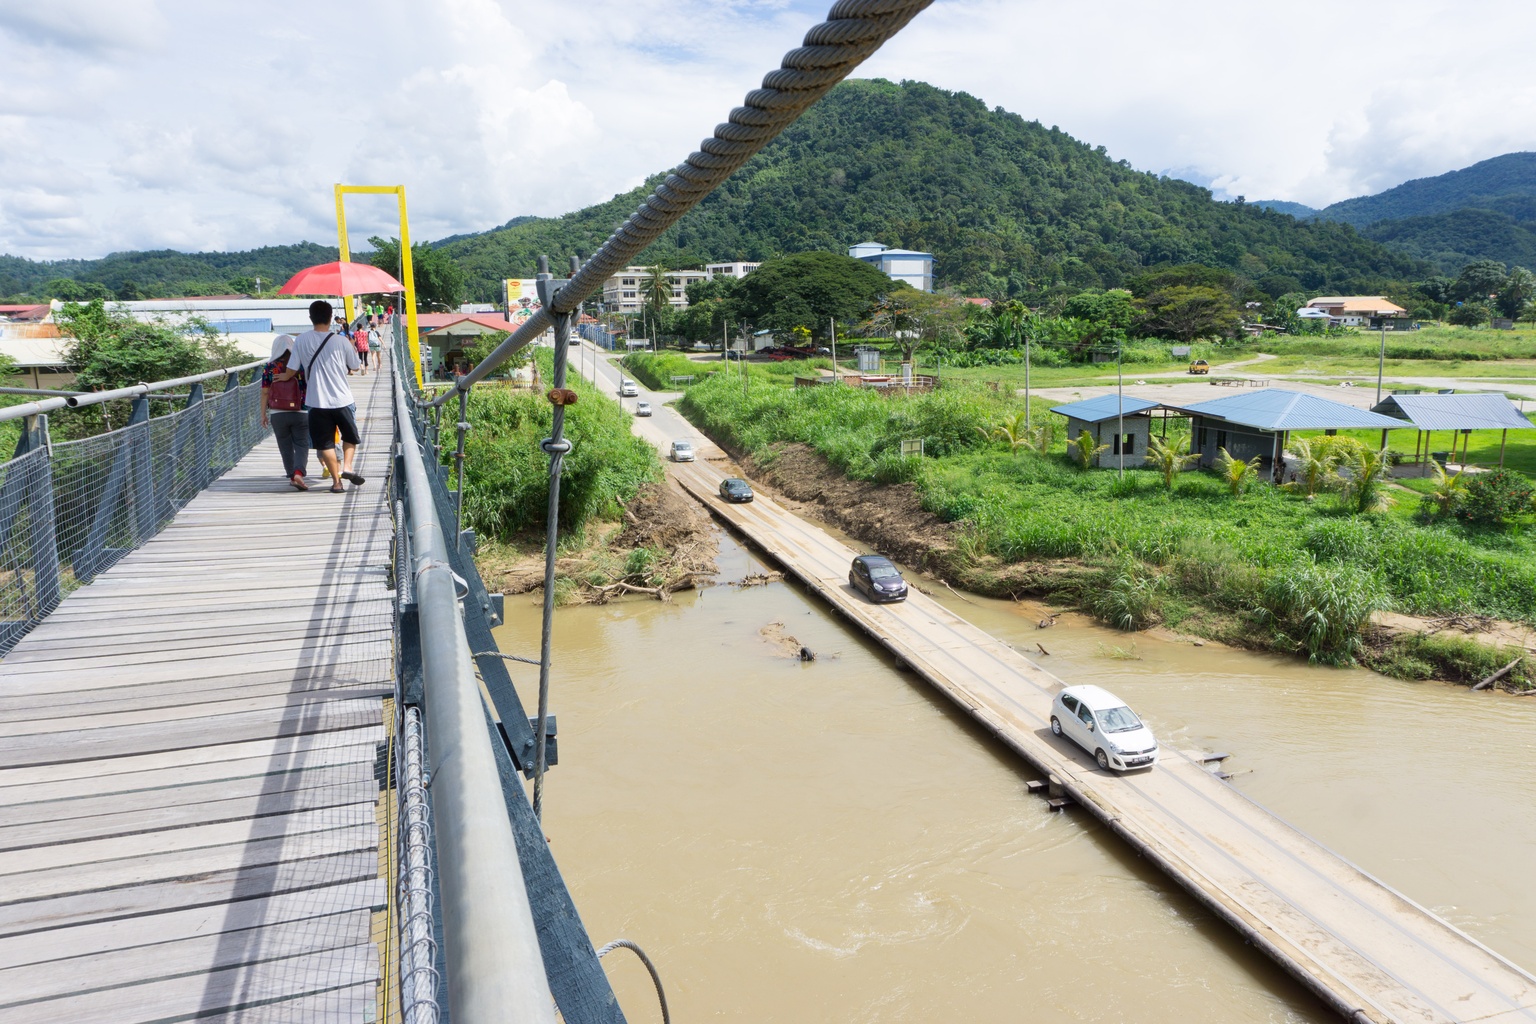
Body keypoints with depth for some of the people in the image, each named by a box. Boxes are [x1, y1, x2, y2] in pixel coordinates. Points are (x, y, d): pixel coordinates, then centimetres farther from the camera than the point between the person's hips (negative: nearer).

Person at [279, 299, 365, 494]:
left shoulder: (301, 340, -3)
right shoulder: (341, 341, -6)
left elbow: (291, 370, 1)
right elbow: (354, 366, 8)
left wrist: (284, 377, 23)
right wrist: (354, 351, 28)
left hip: (317, 401, 0)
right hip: (342, 399, 0)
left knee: (325, 443, 8)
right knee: (350, 436, 19)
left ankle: (336, 481, 7)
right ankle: (347, 467, -1)